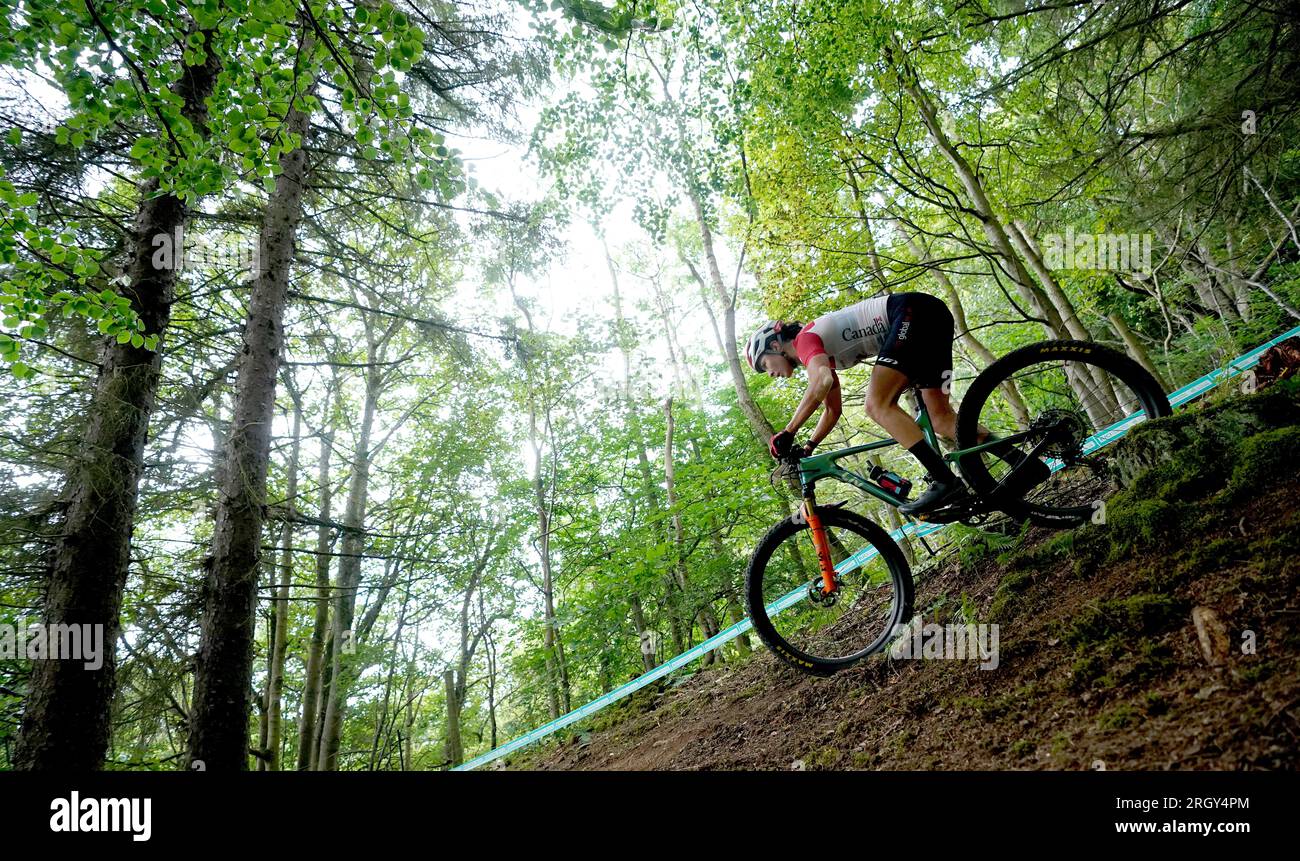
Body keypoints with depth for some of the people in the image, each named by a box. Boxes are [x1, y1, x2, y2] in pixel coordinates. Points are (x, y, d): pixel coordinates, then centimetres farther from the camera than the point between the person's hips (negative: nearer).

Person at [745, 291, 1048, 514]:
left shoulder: (805, 339, -6)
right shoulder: (819, 352, 21)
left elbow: (822, 382, -28)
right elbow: (833, 410, 27)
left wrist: (787, 433, -23)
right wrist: (806, 450, 21)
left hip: (915, 312, -10)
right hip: (933, 316, 10)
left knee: (878, 405, -18)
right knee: (942, 419, 4)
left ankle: (946, 481, -25)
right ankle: (1027, 465, 0)